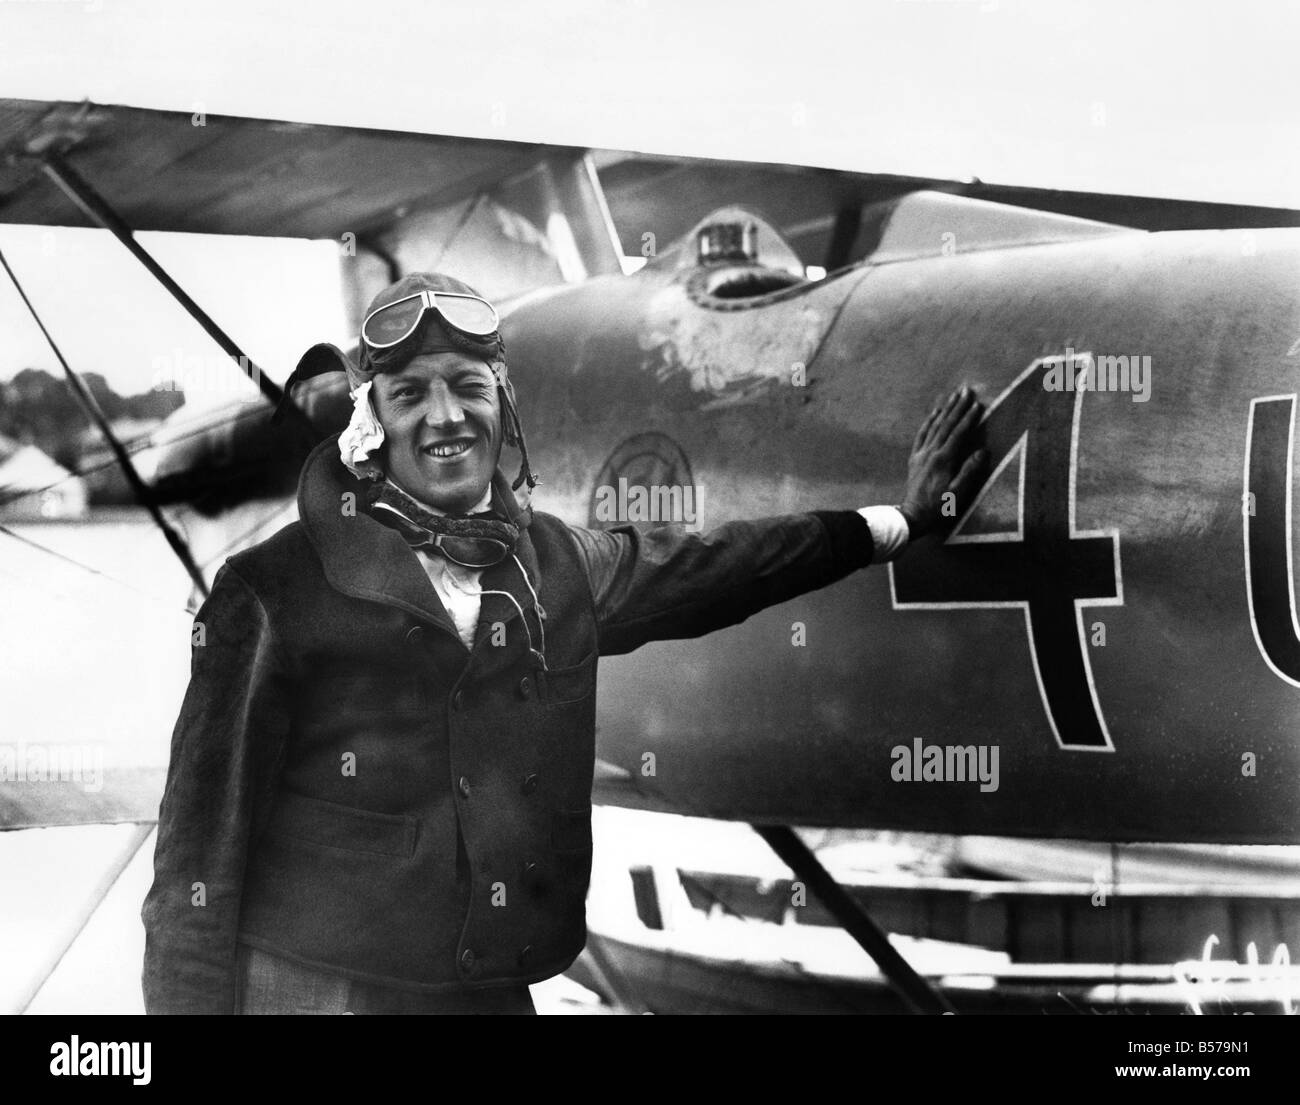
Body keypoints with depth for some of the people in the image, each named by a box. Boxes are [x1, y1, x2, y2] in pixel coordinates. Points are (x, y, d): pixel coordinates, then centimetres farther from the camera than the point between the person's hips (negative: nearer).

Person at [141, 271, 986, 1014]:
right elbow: (204, 845, -8)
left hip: (495, 991, 5)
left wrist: (899, 521, 31)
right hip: (312, 990, -4)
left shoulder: (558, 565, 6)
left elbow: (703, 567, 23)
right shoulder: (276, 591, -9)